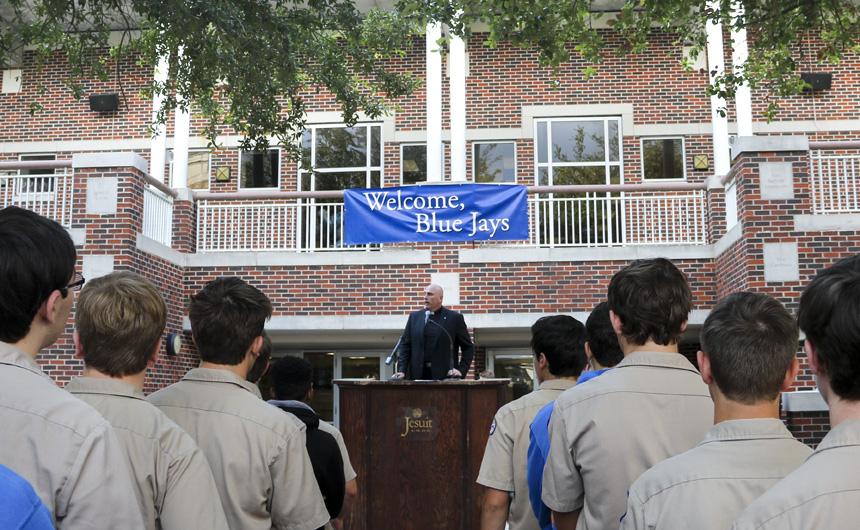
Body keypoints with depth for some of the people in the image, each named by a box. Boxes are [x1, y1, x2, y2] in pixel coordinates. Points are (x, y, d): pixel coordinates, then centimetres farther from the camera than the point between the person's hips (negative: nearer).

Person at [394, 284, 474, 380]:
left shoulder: (455, 318, 4)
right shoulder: (414, 317, 13)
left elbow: (468, 347, 7)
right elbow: (406, 345, 12)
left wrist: (461, 370, -5)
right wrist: (402, 371, 0)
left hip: (445, 375, -2)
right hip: (418, 375, 2)